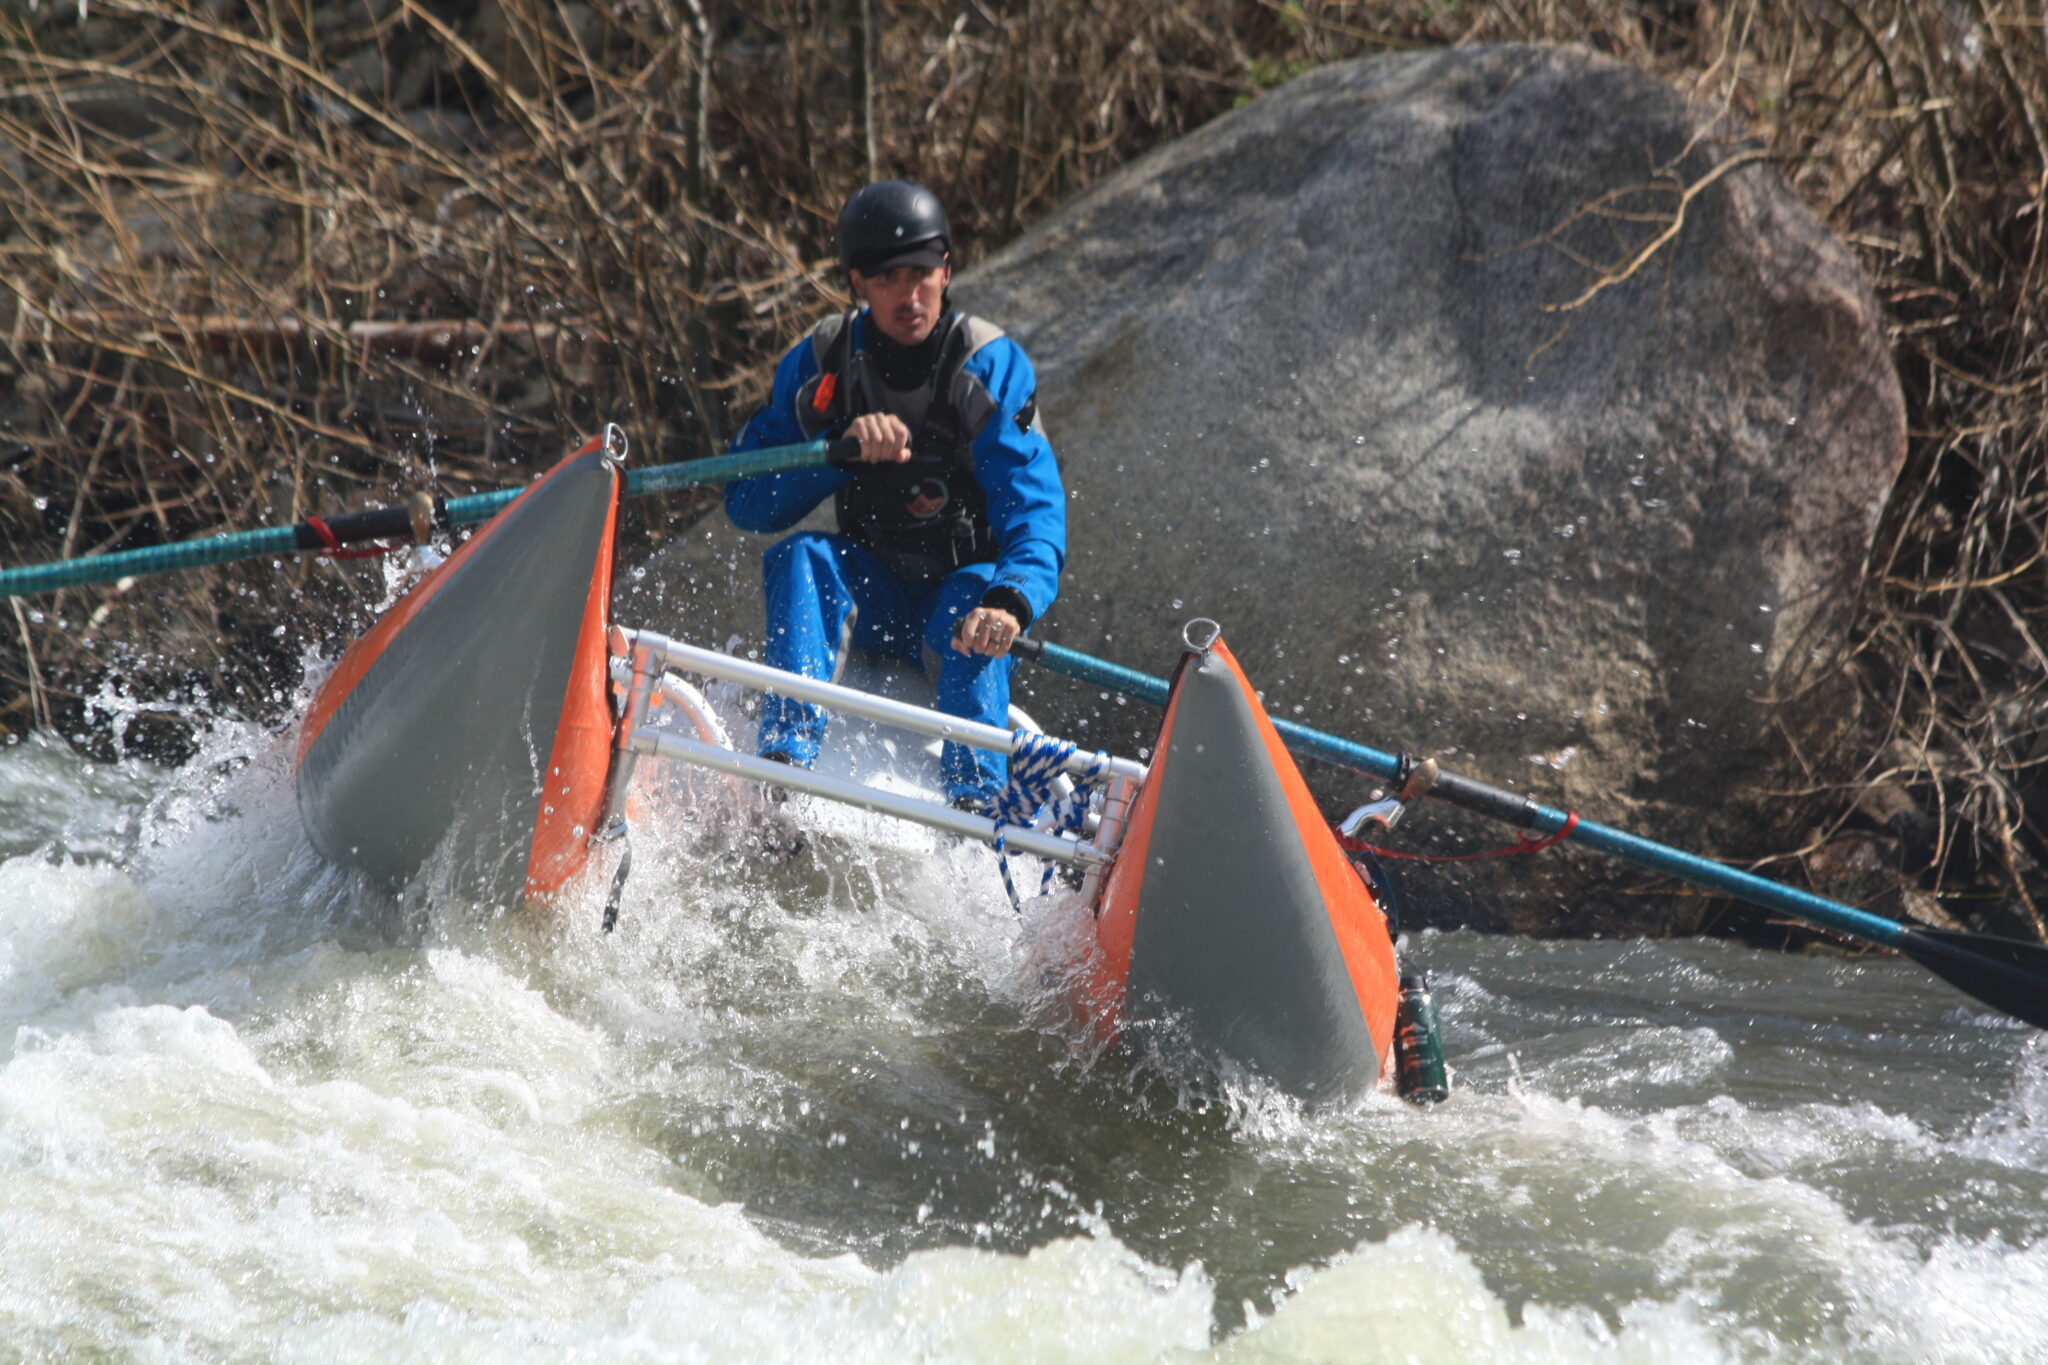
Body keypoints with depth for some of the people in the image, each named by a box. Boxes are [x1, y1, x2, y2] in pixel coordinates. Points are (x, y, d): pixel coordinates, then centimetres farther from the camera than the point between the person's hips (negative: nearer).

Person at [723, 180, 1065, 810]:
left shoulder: (992, 367, -13)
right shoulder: (821, 363, -4)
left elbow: (1036, 519, -24)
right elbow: (747, 503, -8)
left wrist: (1011, 601, -45)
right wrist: (843, 446, -24)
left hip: (963, 590, -2)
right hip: (867, 596, 2)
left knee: (978, 592, -35)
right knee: (801, 558, -28)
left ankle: (974, 803, -43)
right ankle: (787, 759, -40)